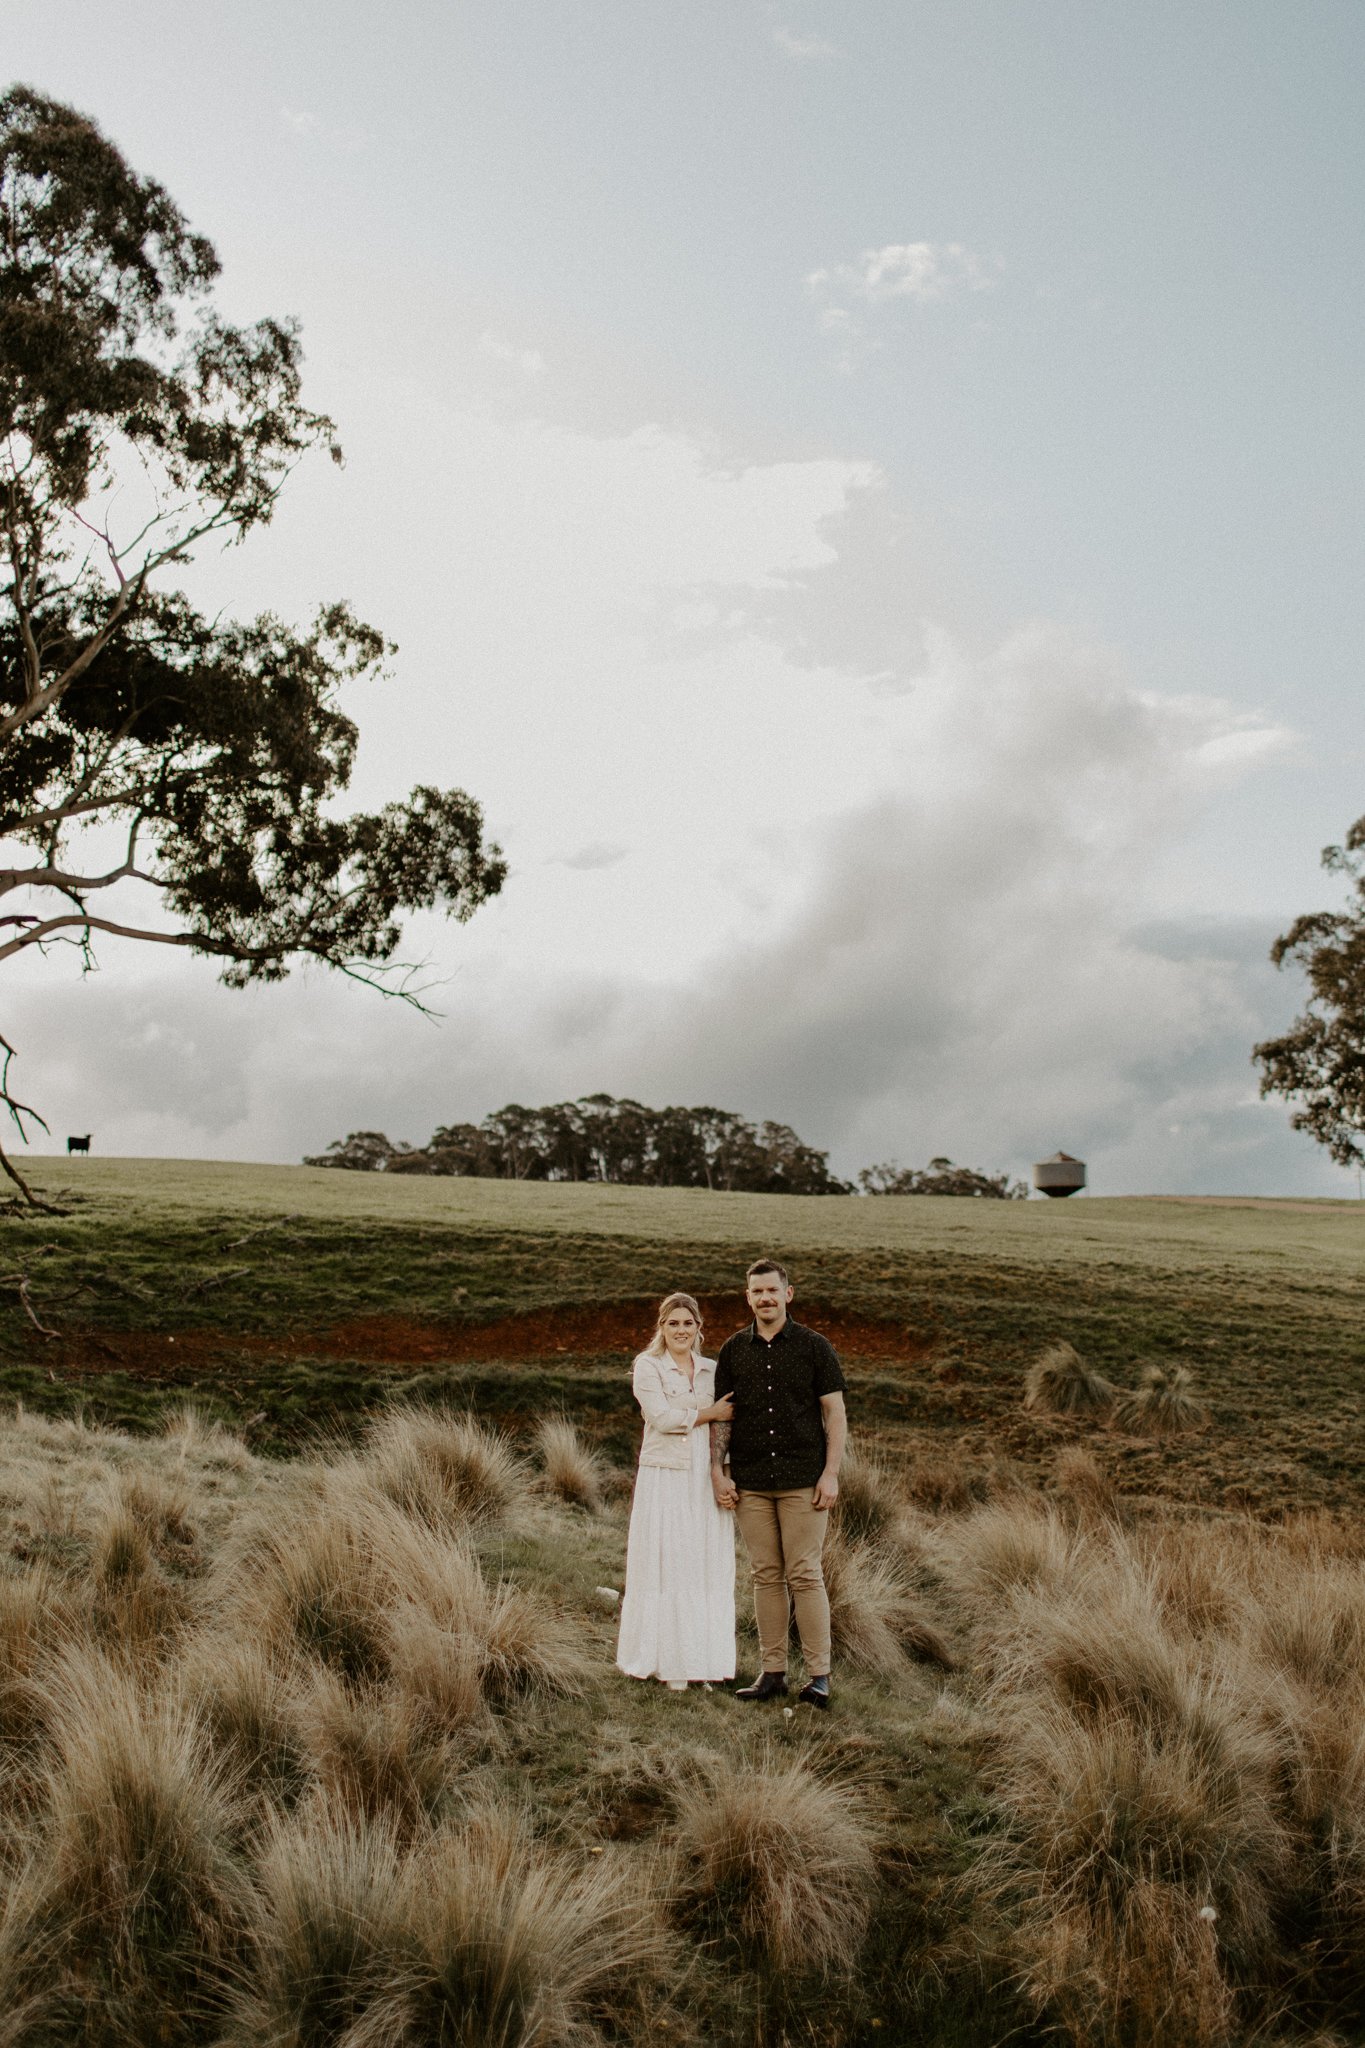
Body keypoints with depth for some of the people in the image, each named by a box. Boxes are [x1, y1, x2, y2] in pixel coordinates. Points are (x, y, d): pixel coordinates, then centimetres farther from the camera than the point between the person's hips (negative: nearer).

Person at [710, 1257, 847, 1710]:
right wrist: (717, 1472, 2)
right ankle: (772, 1672, 15)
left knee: (804, 1575, -4)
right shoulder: (733, 1350, 7)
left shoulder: (814, 1346, -1)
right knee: (765, 1576, 7)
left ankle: (818, 1676, 3)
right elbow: (721, 1416, 10)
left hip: (802, 1481, -3)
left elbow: (835, 1414, -1)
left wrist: (831, 1473, -8)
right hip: (750, 1484, 3)